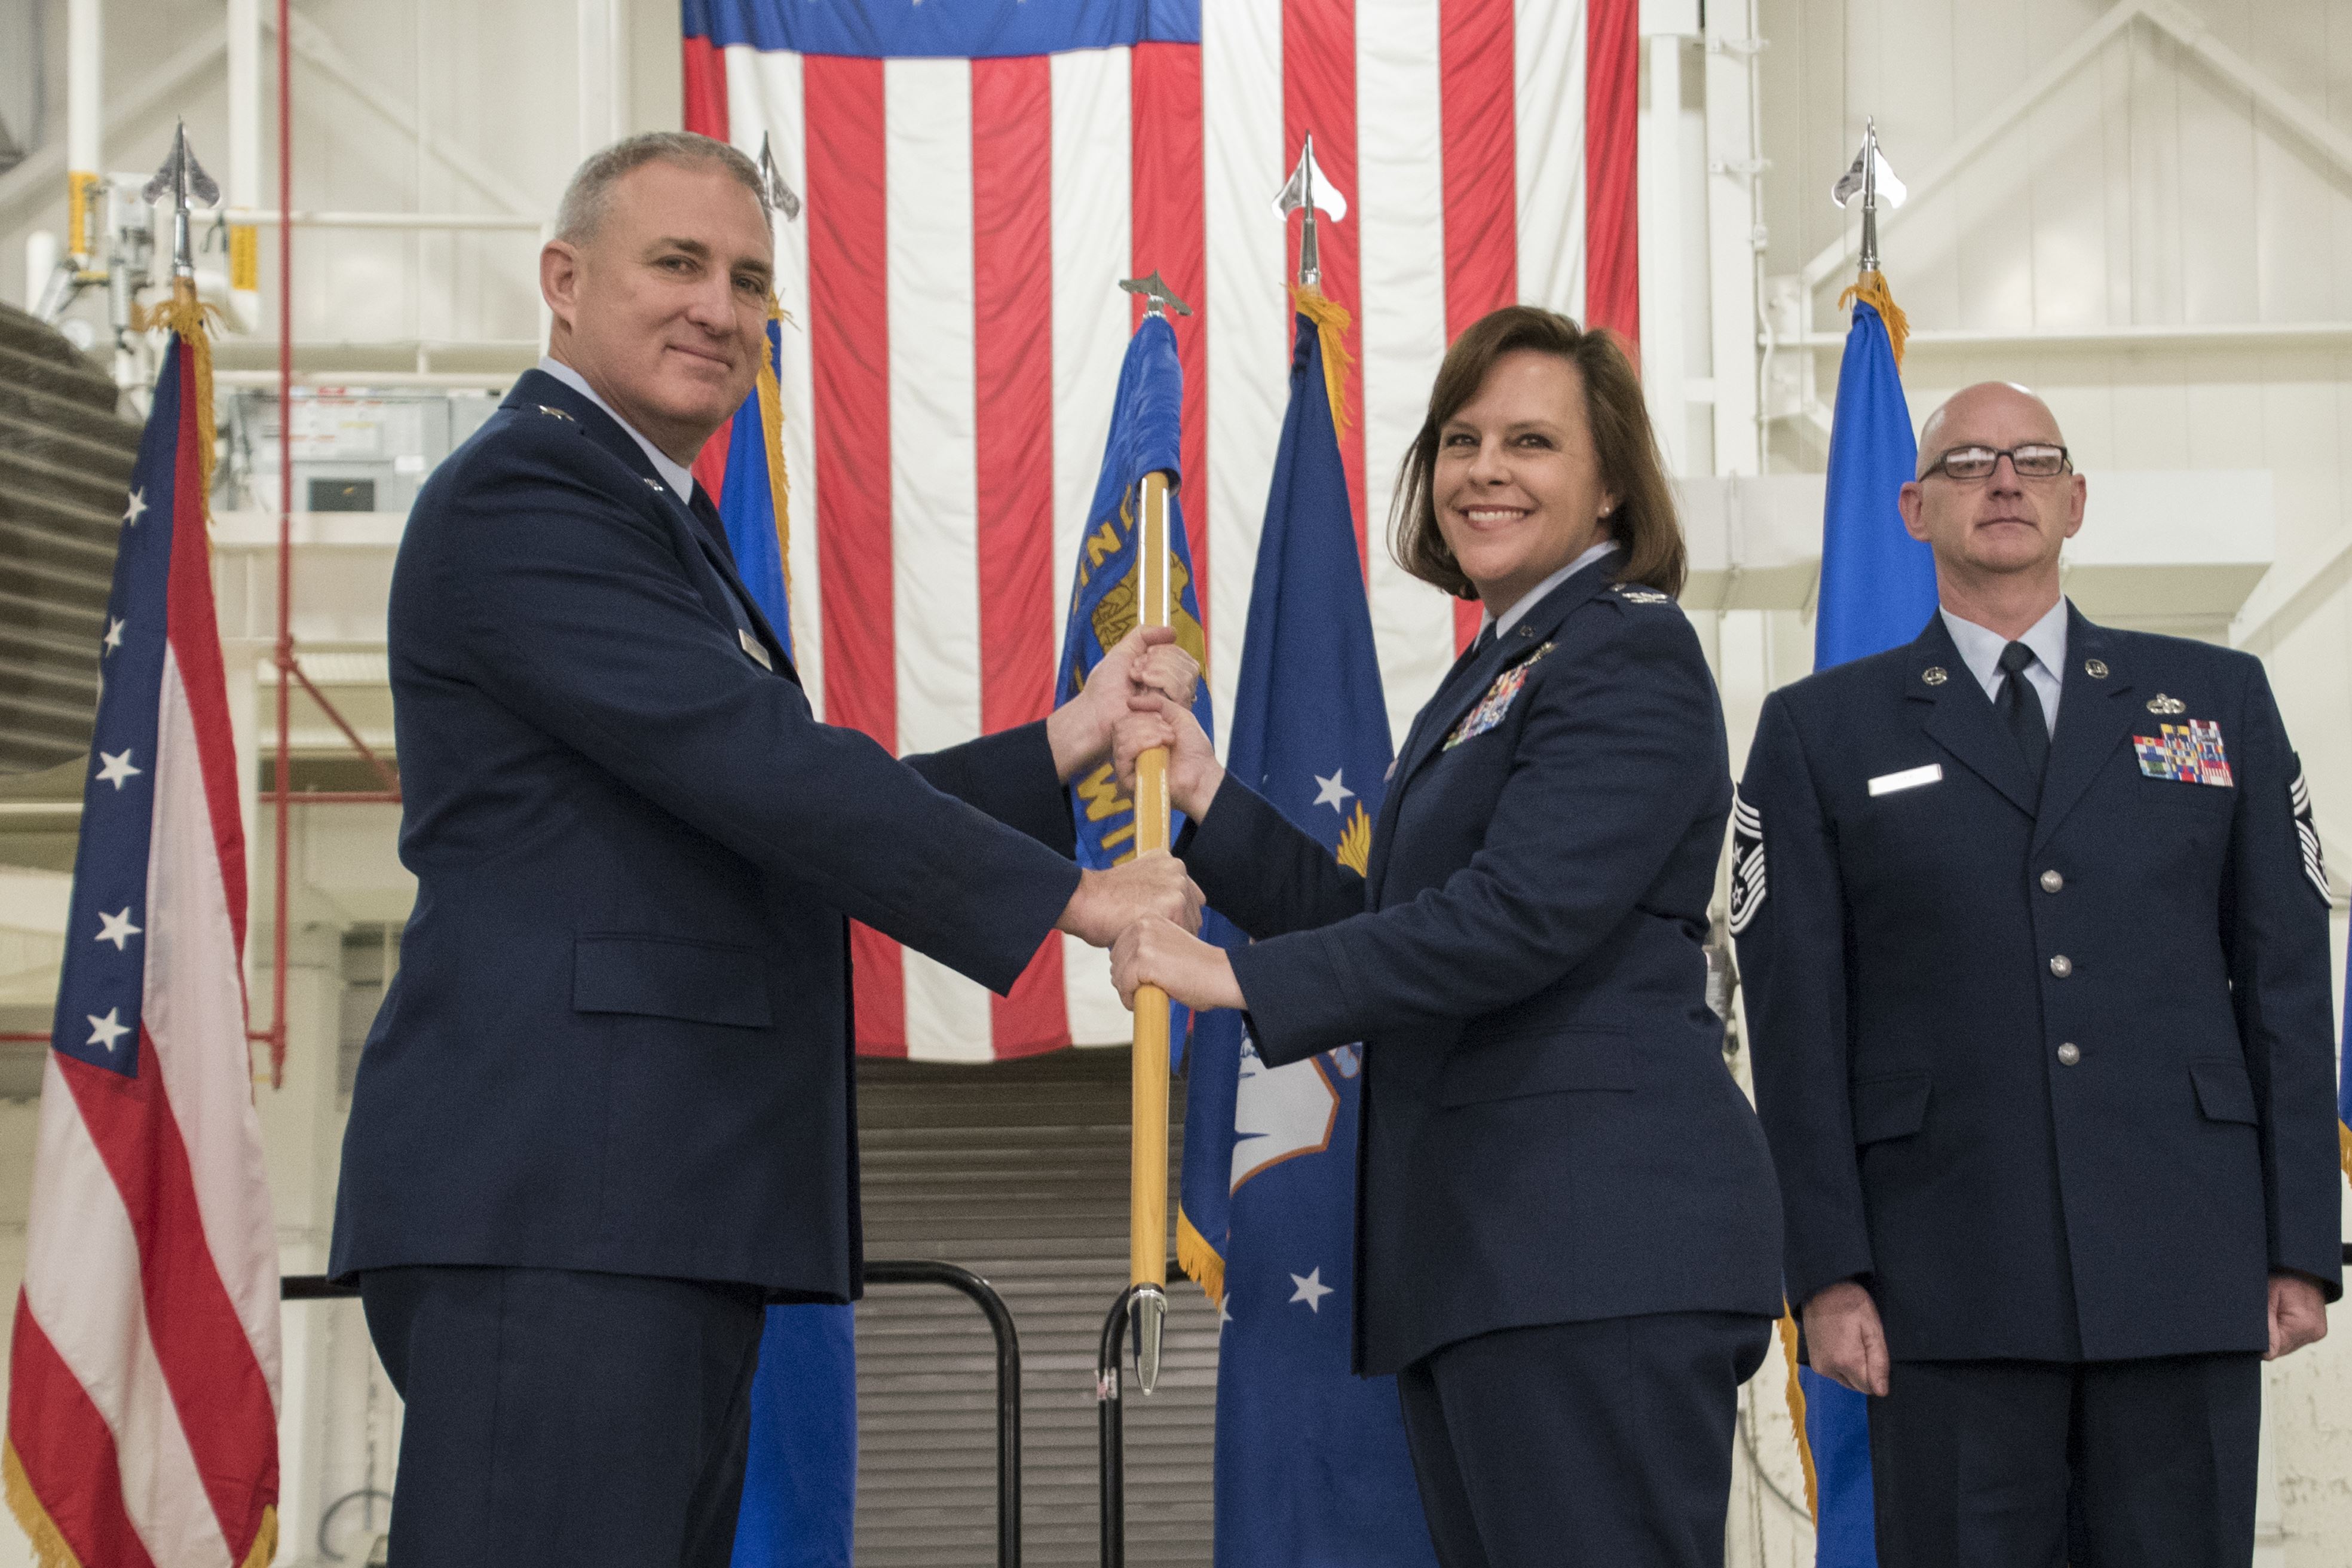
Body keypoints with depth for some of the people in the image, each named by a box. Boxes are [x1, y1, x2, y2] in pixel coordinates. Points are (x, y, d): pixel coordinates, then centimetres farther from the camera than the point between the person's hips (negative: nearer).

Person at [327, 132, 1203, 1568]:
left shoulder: (661, 527, 25)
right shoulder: (524, 496, -8)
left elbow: (799, 816, 21)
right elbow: (761, 768, -16)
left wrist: (1068, 744, 15)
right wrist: (1066, 897, -12)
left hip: (662, 1217, 10)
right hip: (553, 1213, -10)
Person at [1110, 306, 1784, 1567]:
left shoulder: (1629, 658, -8)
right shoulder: (1492, 673, 23)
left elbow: (1515, 919, -20)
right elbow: (1388, 924, 22)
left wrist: (1239, 979, -18)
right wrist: (1208, 798, 13)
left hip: (1602, 1255, -10)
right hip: (1481, 1260, 10)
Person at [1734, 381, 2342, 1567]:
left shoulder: (2218, 699, 13)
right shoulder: (1820, 732, 9)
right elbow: (1797, 1020, 4)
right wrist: (1828, 1273, -4)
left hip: (2186, 1263, 1)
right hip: (1952, 1280, -1)